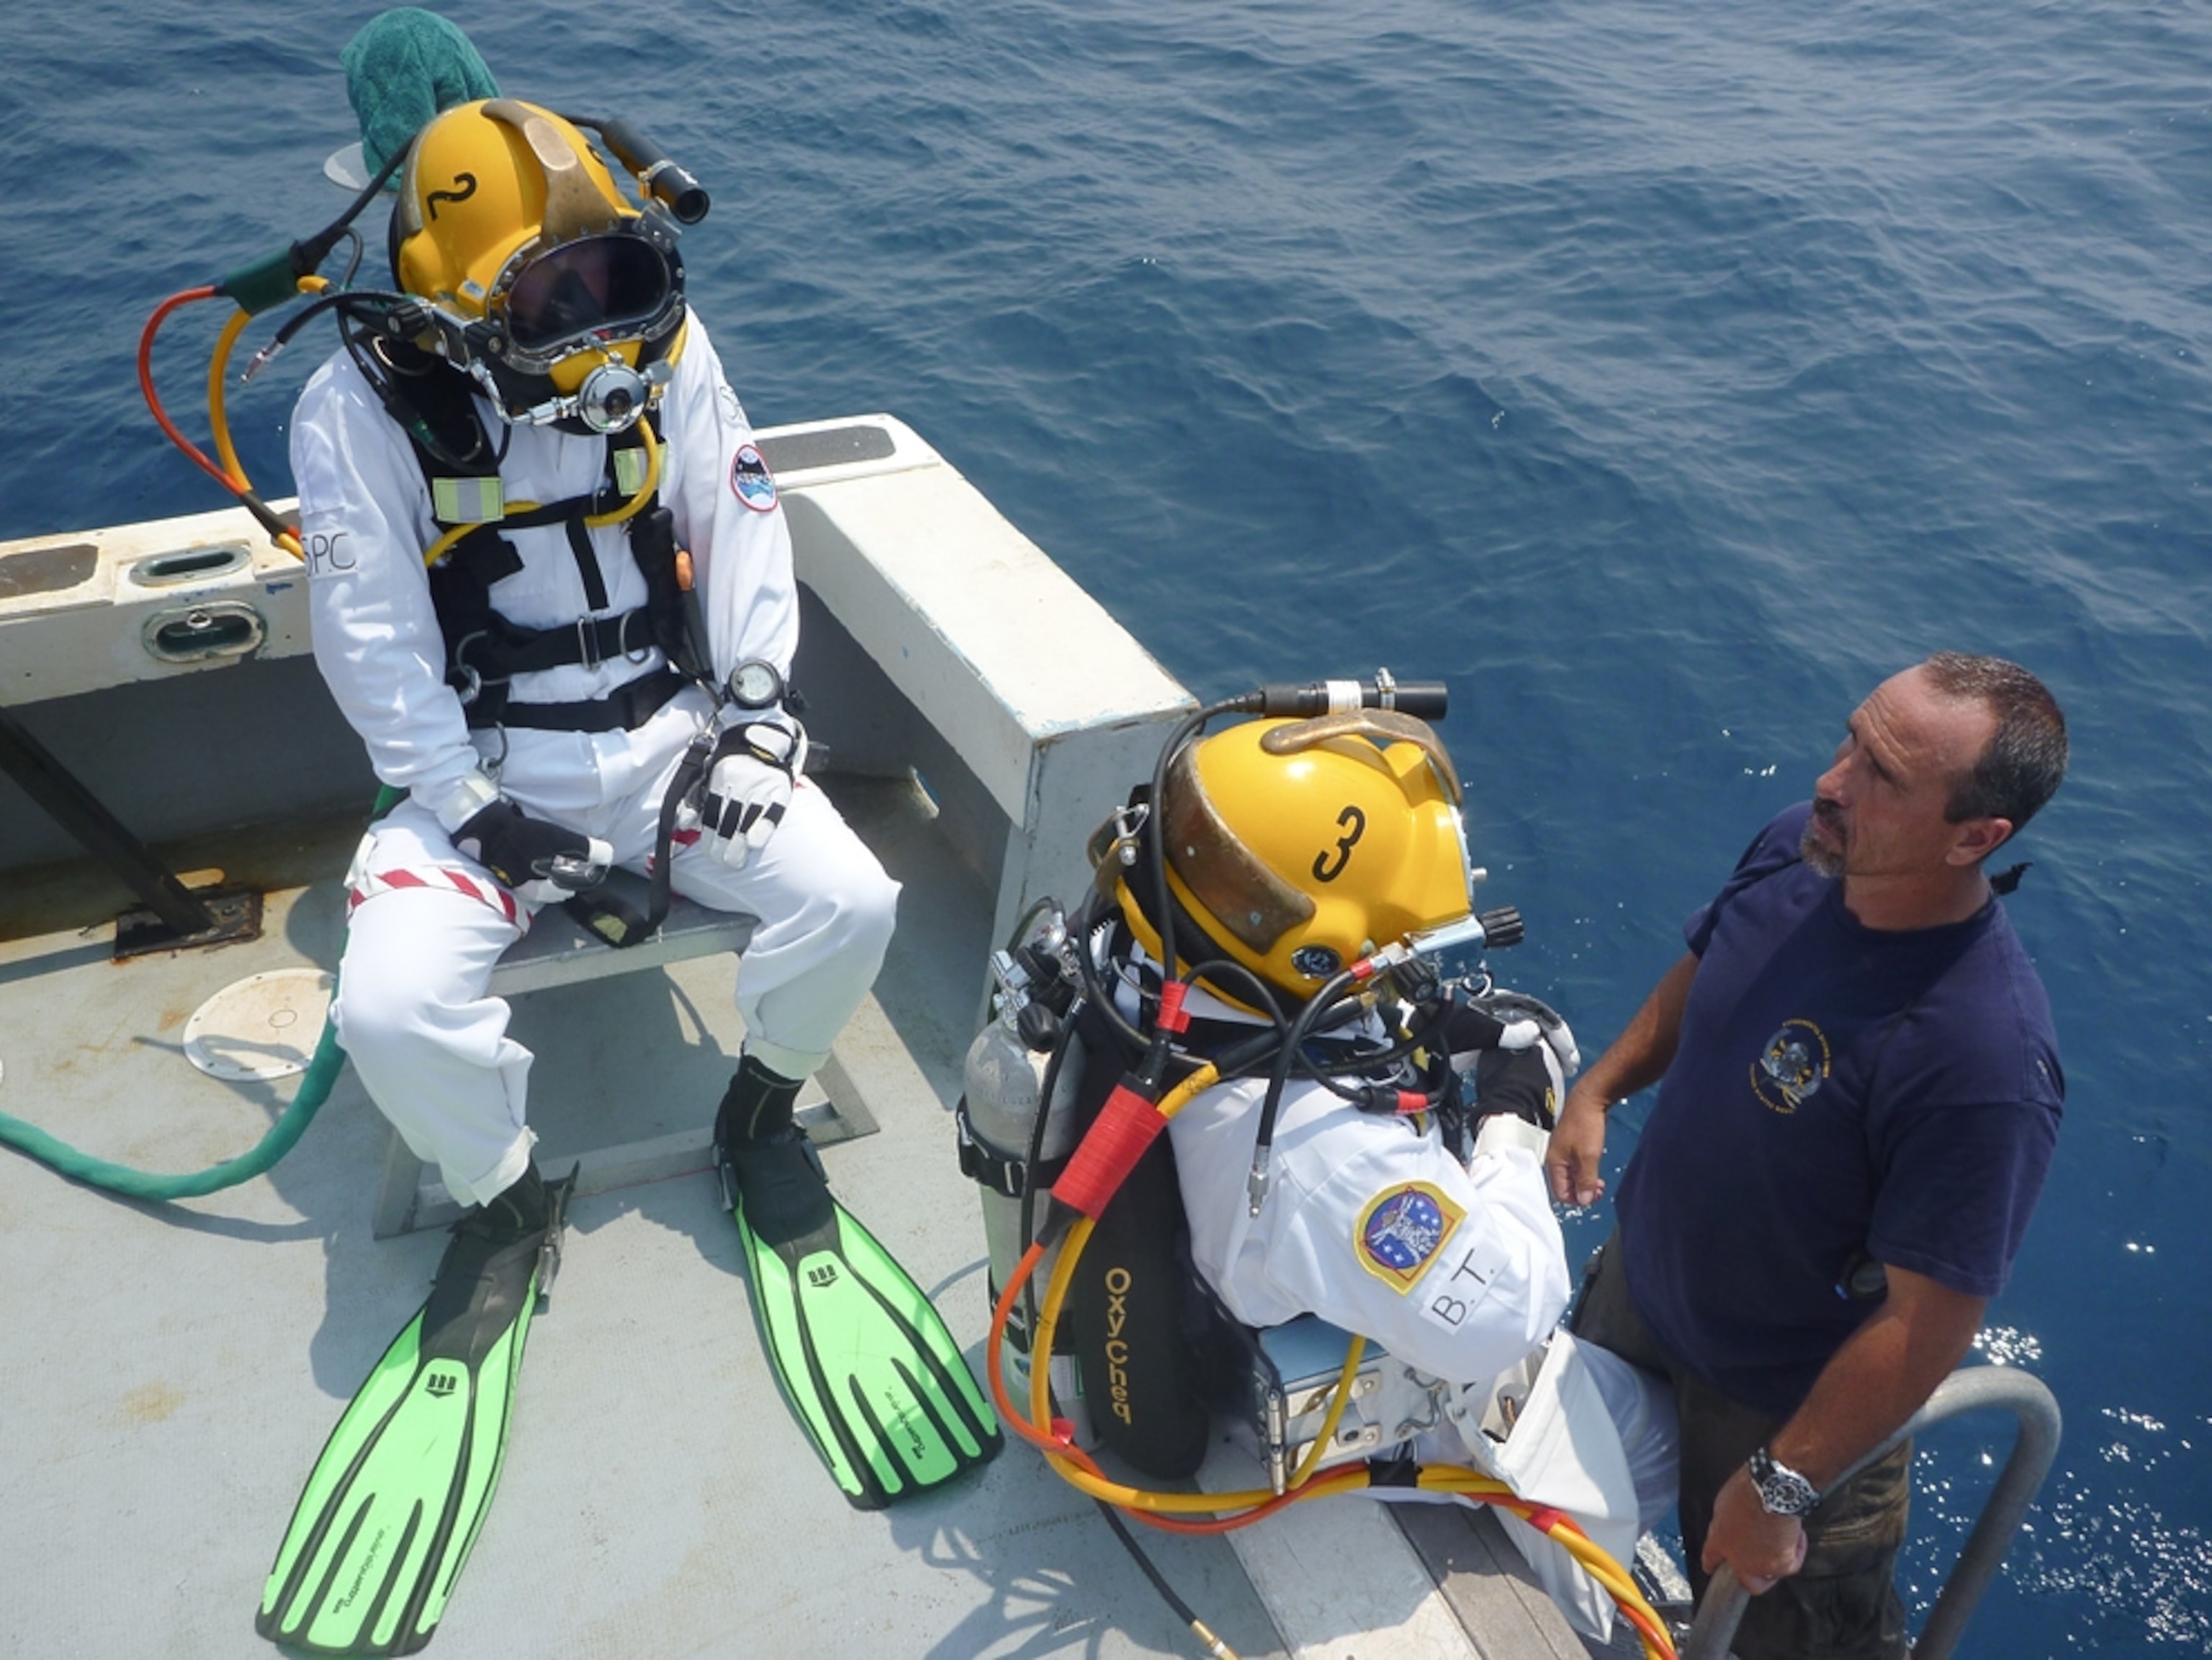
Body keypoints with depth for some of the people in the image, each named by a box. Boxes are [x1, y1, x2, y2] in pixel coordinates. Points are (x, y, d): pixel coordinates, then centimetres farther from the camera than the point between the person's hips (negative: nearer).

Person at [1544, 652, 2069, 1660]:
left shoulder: (1986, 1062, -39)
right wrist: (1597, 1091, -2)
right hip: (1637, 1280, 7)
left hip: (1786, 1401, -6)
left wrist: (1779, 1488, -23)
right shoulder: (1799, 851, -18)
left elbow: (1928, 1326, -31)